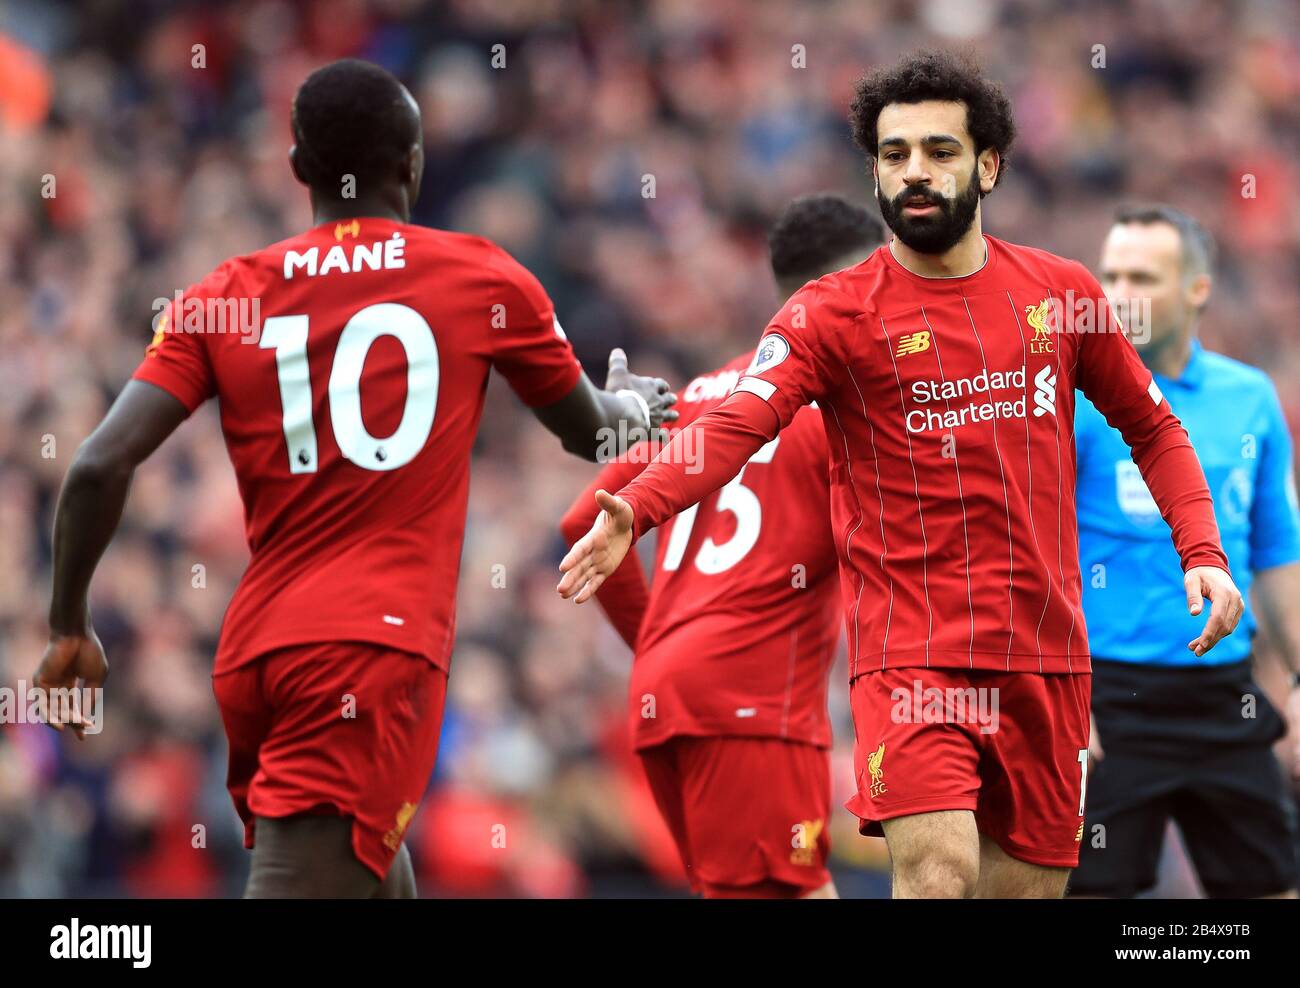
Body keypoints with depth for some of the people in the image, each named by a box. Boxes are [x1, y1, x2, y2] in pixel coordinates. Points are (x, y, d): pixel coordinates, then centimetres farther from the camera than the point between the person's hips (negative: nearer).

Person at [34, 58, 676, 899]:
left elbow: (100, 468, -2)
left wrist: (70, 629, 10)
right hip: (378, 648, -4)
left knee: (381, 883, 20)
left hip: (255, 653, 4)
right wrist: (629, 403, 46)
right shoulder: (483, 281, 6)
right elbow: (591, 431, 22)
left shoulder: (226, 299, 9)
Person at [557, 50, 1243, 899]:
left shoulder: (1060, 294, 7)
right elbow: (737, 424, -19)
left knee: (1029, 884, 6)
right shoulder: (835, 312, -3)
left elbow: (1152, 428, 19)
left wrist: (1202, 552, 4)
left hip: (1046, 653, 4)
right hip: (910, 652, -4)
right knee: (939, 870, -22)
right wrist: (635, 509, -36)